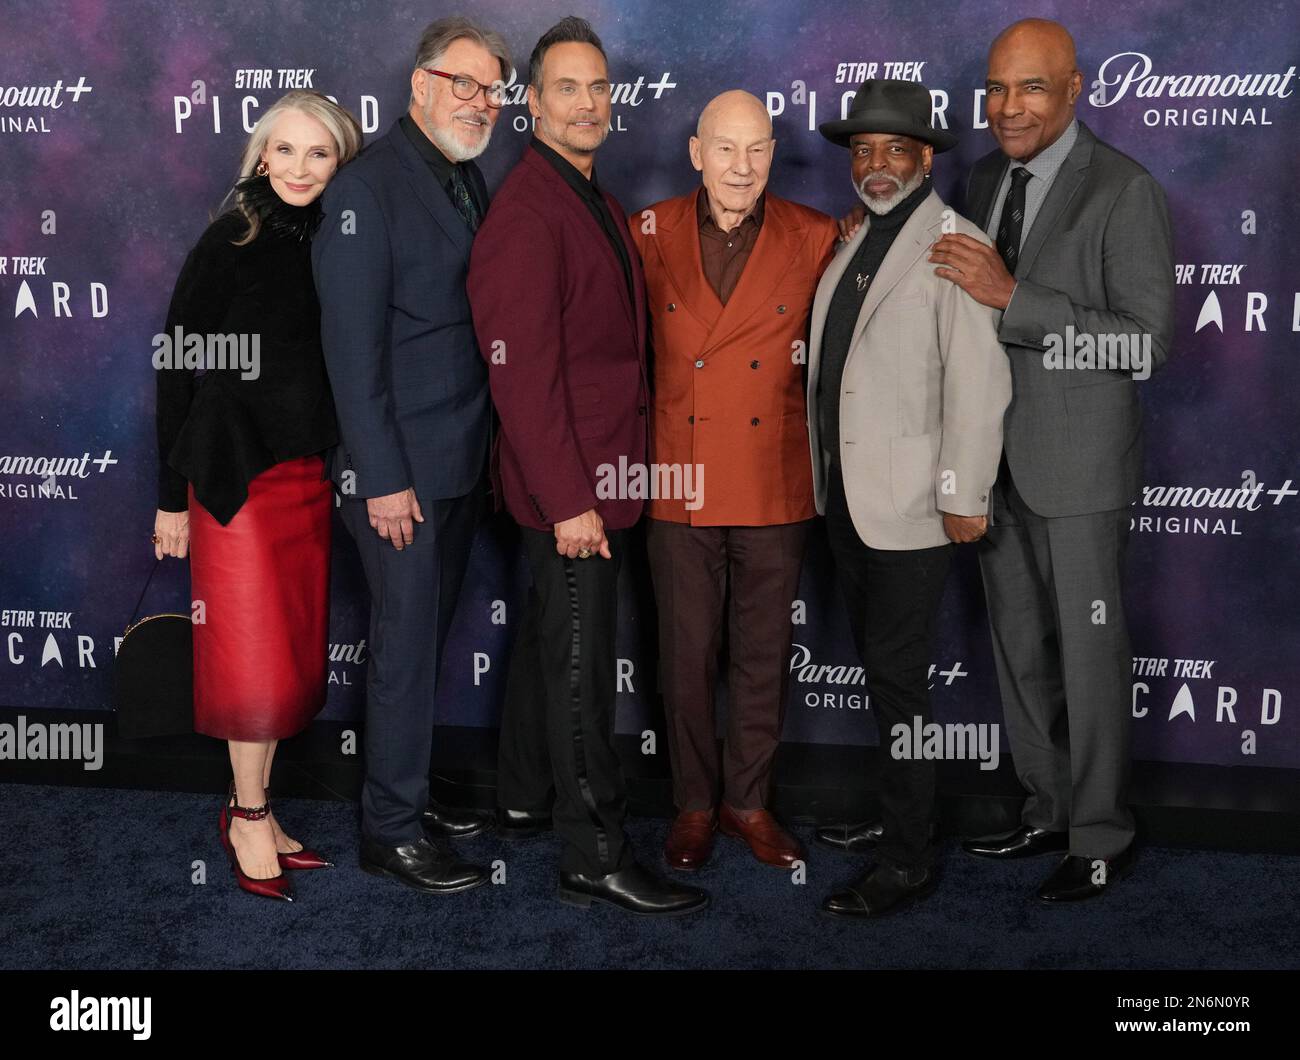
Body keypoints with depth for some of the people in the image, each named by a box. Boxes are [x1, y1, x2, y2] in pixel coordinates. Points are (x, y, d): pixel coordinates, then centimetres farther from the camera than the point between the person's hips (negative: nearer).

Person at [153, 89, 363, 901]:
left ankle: (258, 806, 23)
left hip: (312, 476, 5)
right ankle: (247, 819, 15)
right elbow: (178, 369, -5)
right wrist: (173, 496, -7)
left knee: (297, 652, 9)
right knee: (257, 655, 0)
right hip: (236, 475, -5)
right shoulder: (228, 245, -6)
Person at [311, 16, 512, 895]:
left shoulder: (468, 181, 12)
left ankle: (411, 794, 30)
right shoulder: (368, 186, -13)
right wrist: (384, 478, -18)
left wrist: (482, 454, 10)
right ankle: (391, 831, 13)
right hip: (402, 468, -8)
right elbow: (353, 346, -17)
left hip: (461, 460, 8)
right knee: (407, 643, 0)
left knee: (431, 634, 16)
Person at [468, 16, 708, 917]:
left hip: (600, 472, 10)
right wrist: (570, 500, -23)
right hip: (571, 482, -10)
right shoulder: (526, 214, -18)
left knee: (552, 636, 21)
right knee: (580, 662, -3)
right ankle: (596, 858, 6)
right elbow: (522, 371, -22)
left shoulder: (597, 201, 14)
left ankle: (528, 790, 38)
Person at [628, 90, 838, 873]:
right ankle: (695, 803, 25)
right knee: (688, 653, 9)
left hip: (775, 486, 0)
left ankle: (750, 800, 27)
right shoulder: (651, 233, -1)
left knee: (765, 653, 10)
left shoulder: (816, 239, -1)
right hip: (680, 482, 0)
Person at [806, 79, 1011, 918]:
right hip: (847, 495, 8)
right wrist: (826, 472, 12)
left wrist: (963, 496, -18)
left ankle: (910, 861, 9)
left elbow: (979, 383, -17)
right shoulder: (856, 242, 13)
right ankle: (897, 815, 31)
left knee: (897, 676, -3)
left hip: (912, 504, -8)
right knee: (878, 666, 16)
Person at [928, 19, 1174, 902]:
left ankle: (1102, 839, 19)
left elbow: (1149, 341, -20)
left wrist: (1014, 296, -25)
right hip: (998, 457, 7)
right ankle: (1049, 811, 33)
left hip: (1080, 463, -7)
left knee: (1090, 654, 3)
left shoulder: (1124, 193, -14)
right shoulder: (985, 177, 8)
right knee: (1020, 648, 16)